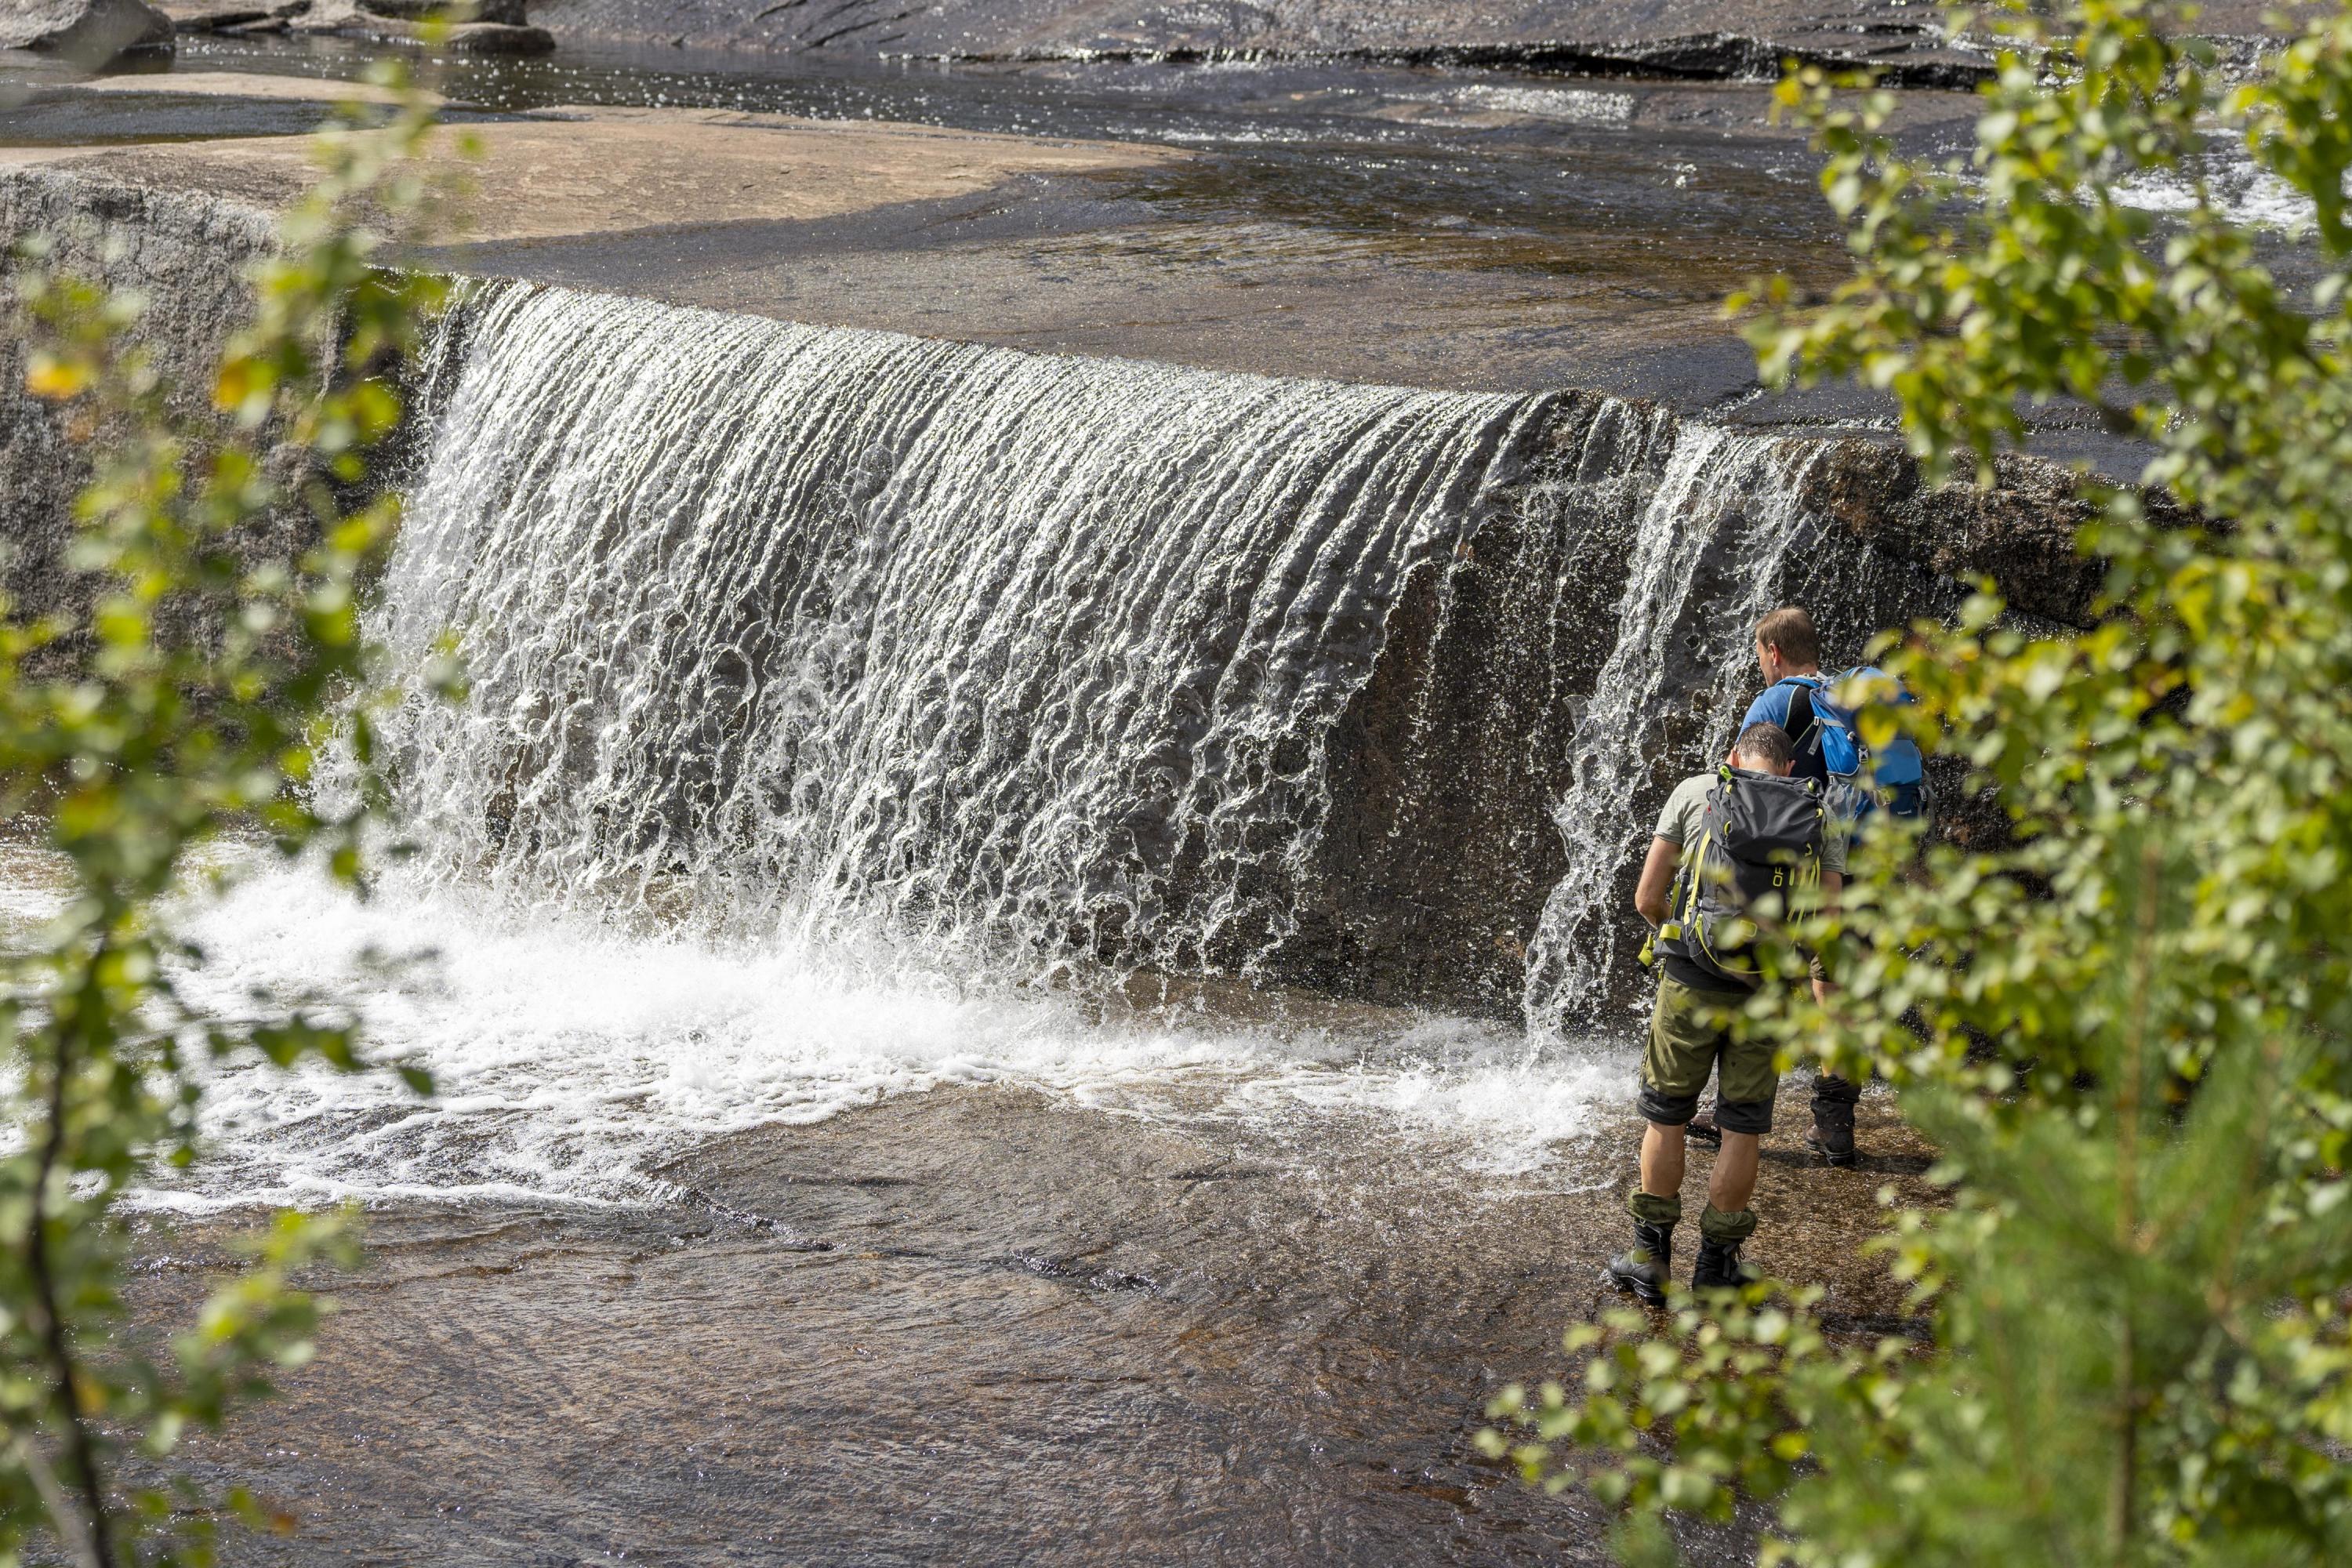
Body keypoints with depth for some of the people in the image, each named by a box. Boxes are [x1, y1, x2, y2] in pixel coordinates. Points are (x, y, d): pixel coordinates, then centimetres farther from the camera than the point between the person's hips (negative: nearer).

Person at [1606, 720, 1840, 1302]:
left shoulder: (1695, 791, 5)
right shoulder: (1822, 818, 8)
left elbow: (1647, 898, 2)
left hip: (1693, 982, -1)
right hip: (1770, 993, 1)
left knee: (1666, 1115, 13)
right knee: (1743, 1127, 13)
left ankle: (1651, 1260, 17)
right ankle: (1715, 1265, 19)